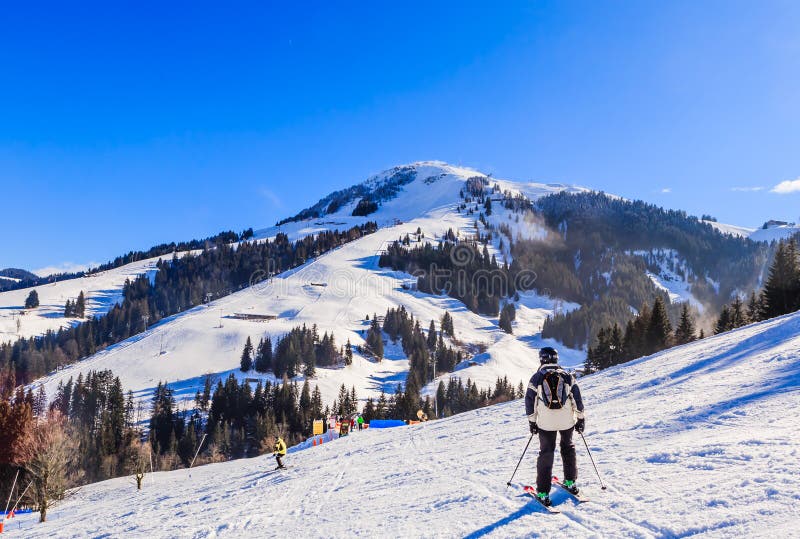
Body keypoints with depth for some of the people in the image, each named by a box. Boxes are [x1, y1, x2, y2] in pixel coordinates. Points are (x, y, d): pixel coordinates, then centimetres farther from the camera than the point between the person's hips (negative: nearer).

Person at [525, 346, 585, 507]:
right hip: (567, 420, 2)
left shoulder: (537, 377, 0)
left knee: (546, 453, 4)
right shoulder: (567, 376, 4)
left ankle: (543, 492, 0)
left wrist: (532, 421, 8)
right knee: (568, 447, 25)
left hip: (545, 422, -1)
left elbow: (529, 400, 0)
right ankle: (570, 481, 28)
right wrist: (580, 418, 7)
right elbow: (577, 398, 1)